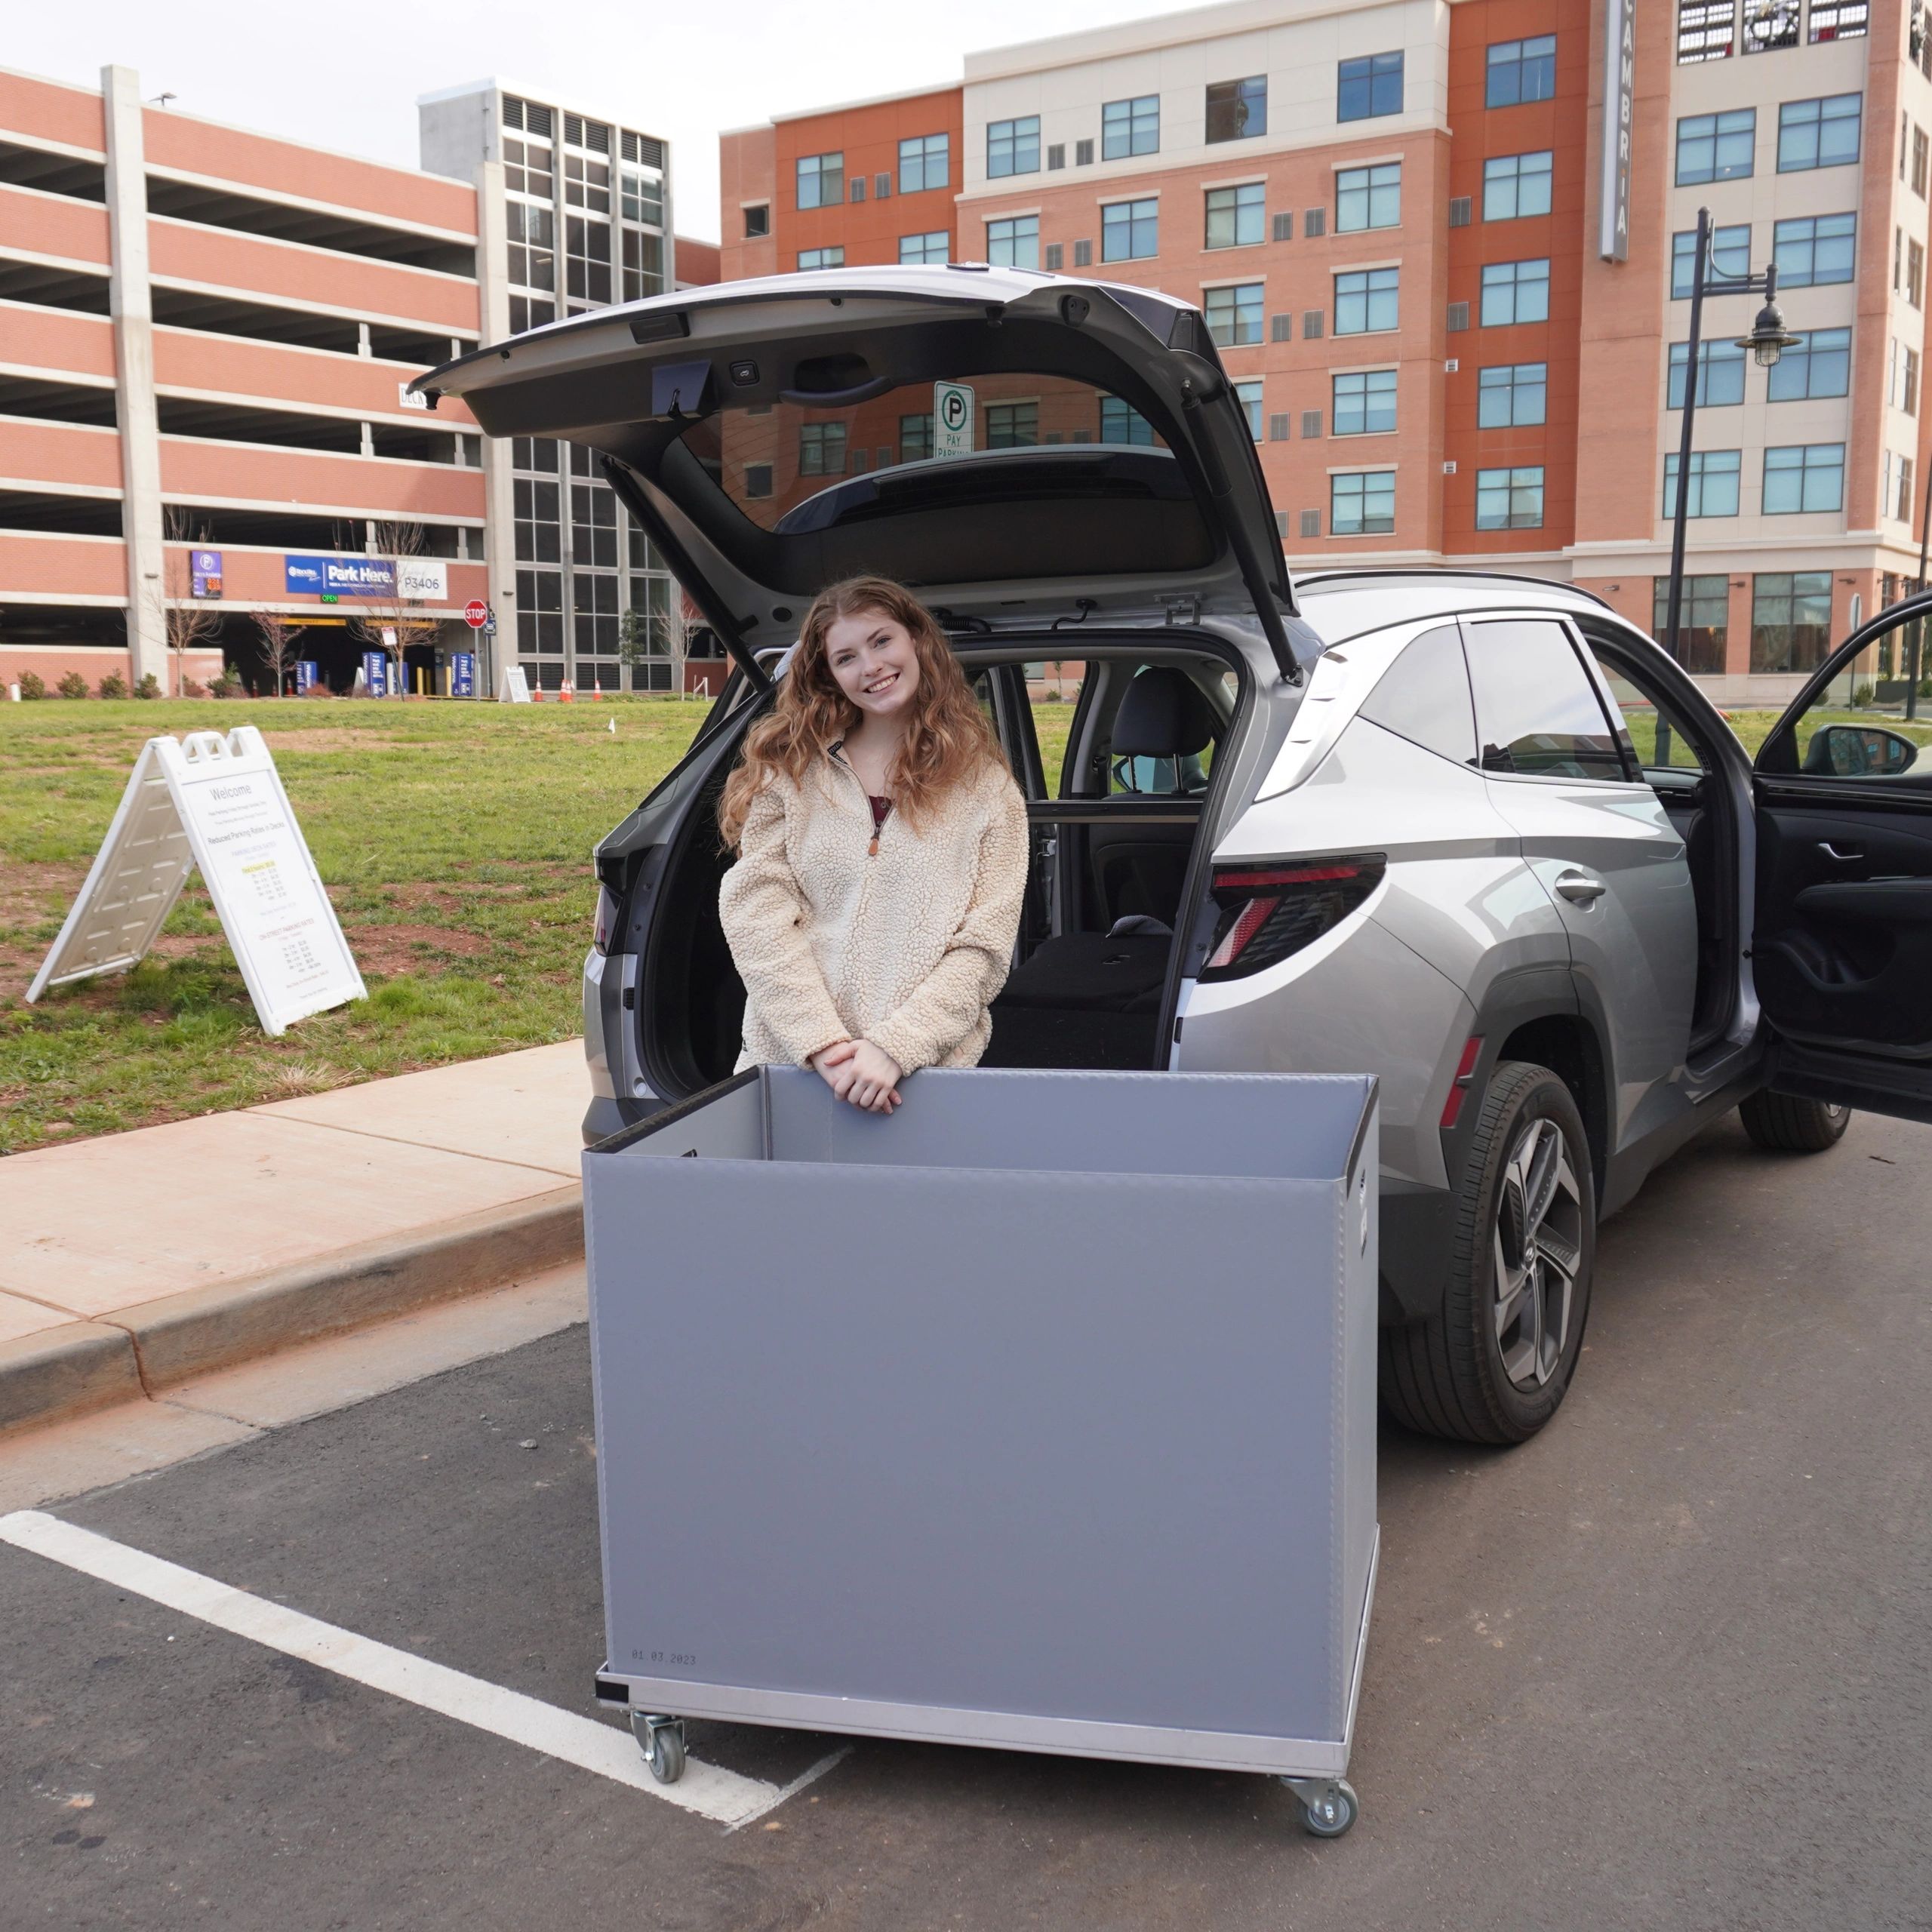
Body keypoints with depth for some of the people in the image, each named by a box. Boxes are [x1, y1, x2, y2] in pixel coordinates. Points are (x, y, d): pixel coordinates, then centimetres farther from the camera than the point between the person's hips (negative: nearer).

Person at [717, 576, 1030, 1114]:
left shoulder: (985, 787, 3)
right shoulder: (790, 767, 4)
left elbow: (983, 948, -4)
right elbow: (755, 912, -5)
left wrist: (894, 1048, -16)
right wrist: (824, 1044, -15)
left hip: (926, 1066, -1)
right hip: (790, 1059, 1)